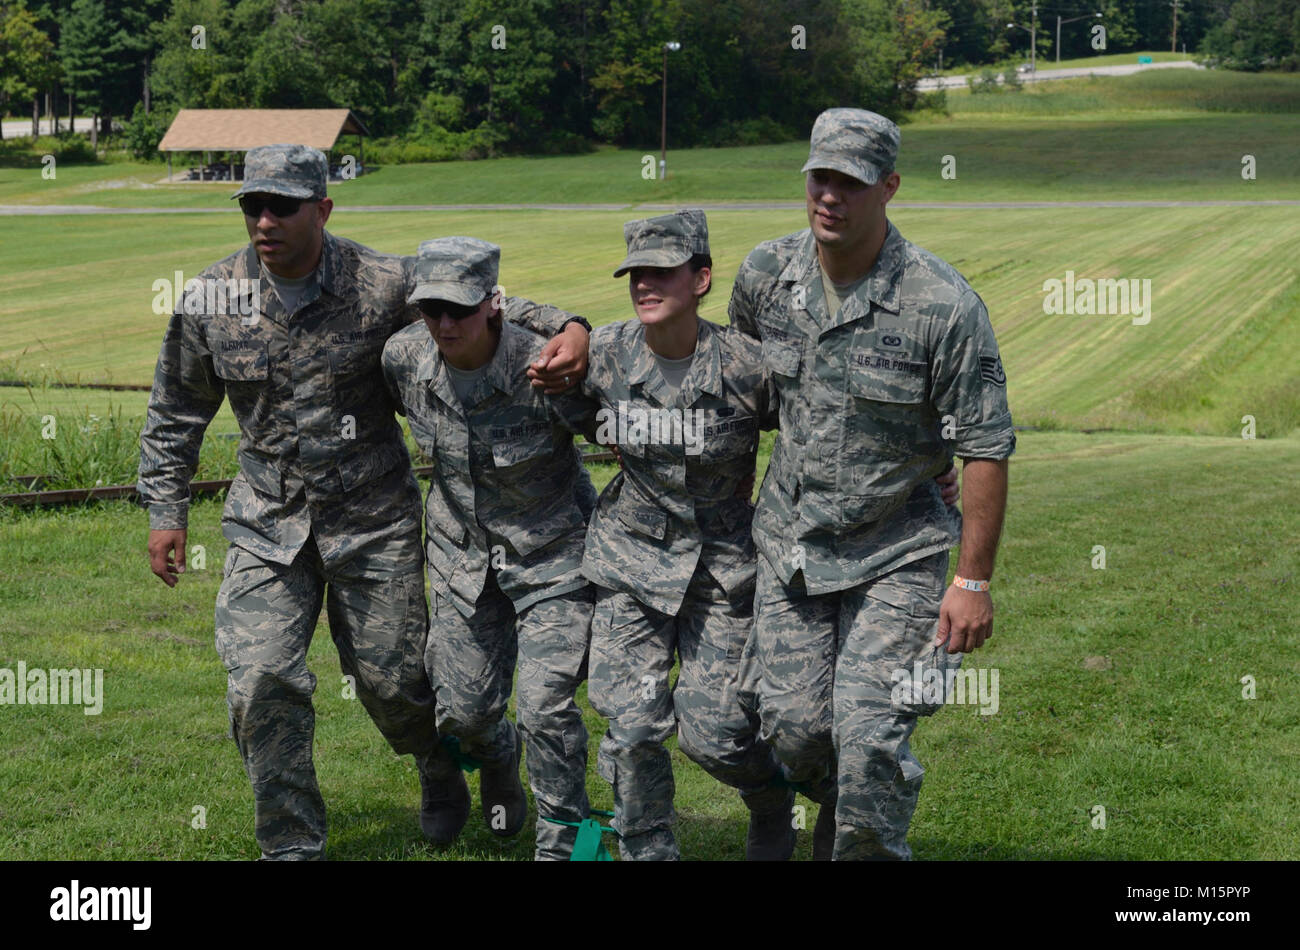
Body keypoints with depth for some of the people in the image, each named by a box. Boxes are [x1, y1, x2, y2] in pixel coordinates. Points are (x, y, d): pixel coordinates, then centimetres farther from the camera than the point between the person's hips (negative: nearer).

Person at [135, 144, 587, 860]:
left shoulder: (386, 285, -14)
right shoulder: (210, 299, -6)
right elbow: (175, 413, 9)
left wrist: (570, 331, -24)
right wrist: (165, 512, 8)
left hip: (372, 518, -2)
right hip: (266, 525, 2)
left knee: (391, 679, 8)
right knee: (260, 682, -9)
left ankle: (441, 763, 44)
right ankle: (290, 844, 11)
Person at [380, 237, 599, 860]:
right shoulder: (404, 358, -13)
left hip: (552, 554, -4)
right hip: (463, 550, 4)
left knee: (545, 705, -12)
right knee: (463, 708, 9)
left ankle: (561, 844, 10)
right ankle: (498, 761, 47)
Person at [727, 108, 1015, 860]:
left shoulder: (945, 305, -19)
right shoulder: (765, 274, -6)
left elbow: (987, 451, -14)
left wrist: (973, 582, -13)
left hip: (897, 552, -4)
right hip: (790, 543, 4)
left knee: (870, 736, -11)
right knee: (795, 727, 4)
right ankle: (843, 819, 36)